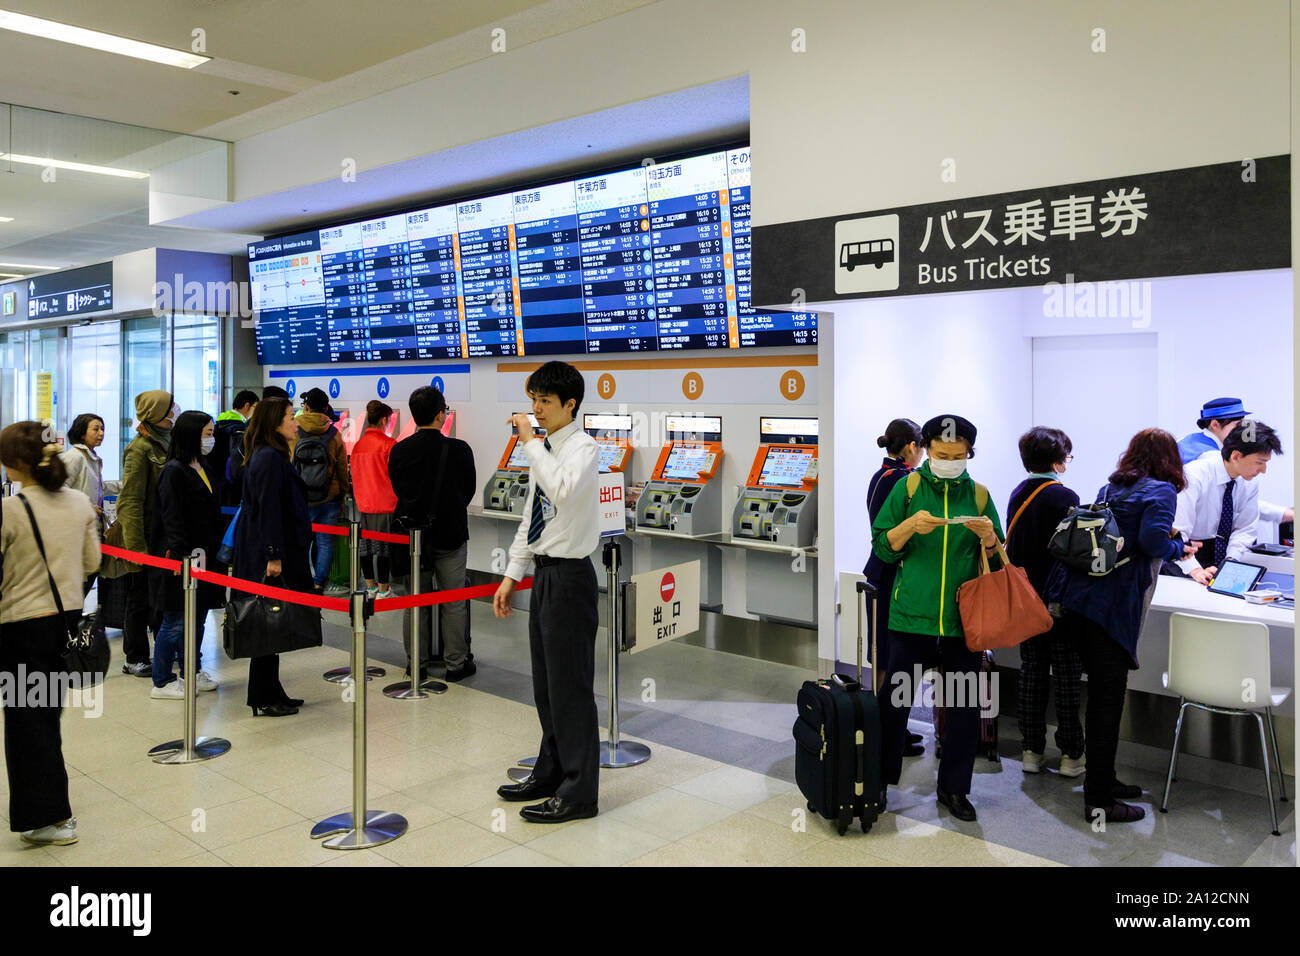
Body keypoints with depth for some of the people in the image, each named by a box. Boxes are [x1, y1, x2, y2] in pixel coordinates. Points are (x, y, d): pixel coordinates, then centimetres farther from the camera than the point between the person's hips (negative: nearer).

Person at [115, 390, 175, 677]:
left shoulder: (167, 442, 12)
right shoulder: (140, 448, -15)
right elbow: (131, 500, -18)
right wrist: (136, 543, -22)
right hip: (146, 535, -8)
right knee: (141, 597, 2)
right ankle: (135, 659, 13)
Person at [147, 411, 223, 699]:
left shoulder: (203, 468, 14)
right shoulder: (174, 470, -13)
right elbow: (171, 517, -19)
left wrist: (214, 551, 18)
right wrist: (180, 554, -24)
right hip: (180, 558, -9)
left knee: (198, 617, 15)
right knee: (175, 621, -1)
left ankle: (192, 673, 27)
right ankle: (161, 682, 9)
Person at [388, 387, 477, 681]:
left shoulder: (399, 451, -5)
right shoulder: (458, 450, -13)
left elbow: (396, 489, 6)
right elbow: (469, 490, 0)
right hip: (450, 535, -3)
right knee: (453, 602, 7)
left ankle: (417, 659, 24)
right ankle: (456, 662, 14)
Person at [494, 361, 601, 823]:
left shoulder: (582, 447, -13)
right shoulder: (545, 450, 14)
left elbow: (561, 490, -35)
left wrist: (531, 442, -24)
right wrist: (512, 576, 15)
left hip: (569, 577, -9)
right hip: (545, 574, 9)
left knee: (570, 685, -2)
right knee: (546, 682, 18)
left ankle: (579, 792, 9)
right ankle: (551, 773, 33)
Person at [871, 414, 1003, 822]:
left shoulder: (979, 494, 7)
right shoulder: (908, 487, 2)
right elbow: (882, 547, 0)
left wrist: (988, 537, -11)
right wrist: (910, 525, -18)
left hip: (963, 616, 2)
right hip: (912, 612, -2)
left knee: (964, 705, 8)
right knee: (896, 698, 4)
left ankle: (954, 786, 24)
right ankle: (881, 779, 21)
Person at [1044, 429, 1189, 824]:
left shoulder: (1109, 488, 19)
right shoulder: (1162, 491, -1)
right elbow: (1152, 540, -17)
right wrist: (1176, 546, 5)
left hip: (1075, 599, 7)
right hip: (1111, 606, -7)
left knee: (1101, 696, 18)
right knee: (1108, 700, -1)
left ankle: (1103, 781, 31)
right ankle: (1099, 802, 5)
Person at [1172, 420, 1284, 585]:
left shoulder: (1250, 482, -3)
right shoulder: (1195, 475, -22)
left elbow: (1244, 529, 2)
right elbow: (1177, 531, -26)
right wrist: (1195, 570, -35)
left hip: (1217, 549, 5)